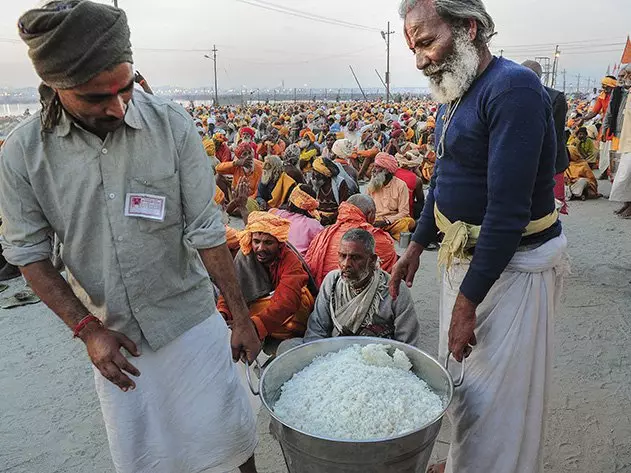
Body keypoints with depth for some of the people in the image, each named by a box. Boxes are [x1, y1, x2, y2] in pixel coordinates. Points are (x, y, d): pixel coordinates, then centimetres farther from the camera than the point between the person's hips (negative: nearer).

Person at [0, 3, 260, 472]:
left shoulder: (171, 125, -16)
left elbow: (206, 230, -11)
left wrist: (241, 315, -7)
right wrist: (87, 328, -11)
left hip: (189, 316, -1)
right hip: (110, 332, 2)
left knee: (228, 432, 12)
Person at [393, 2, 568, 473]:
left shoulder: (513, 89, -21)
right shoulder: (454, 94, 7)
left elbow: (508, 209, -26)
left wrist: (466, 301, -22)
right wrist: (417, 245, 14)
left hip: (512, 265, -9)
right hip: (465, 254, 9)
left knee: (494, 400, 5)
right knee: (459, 378, 22)